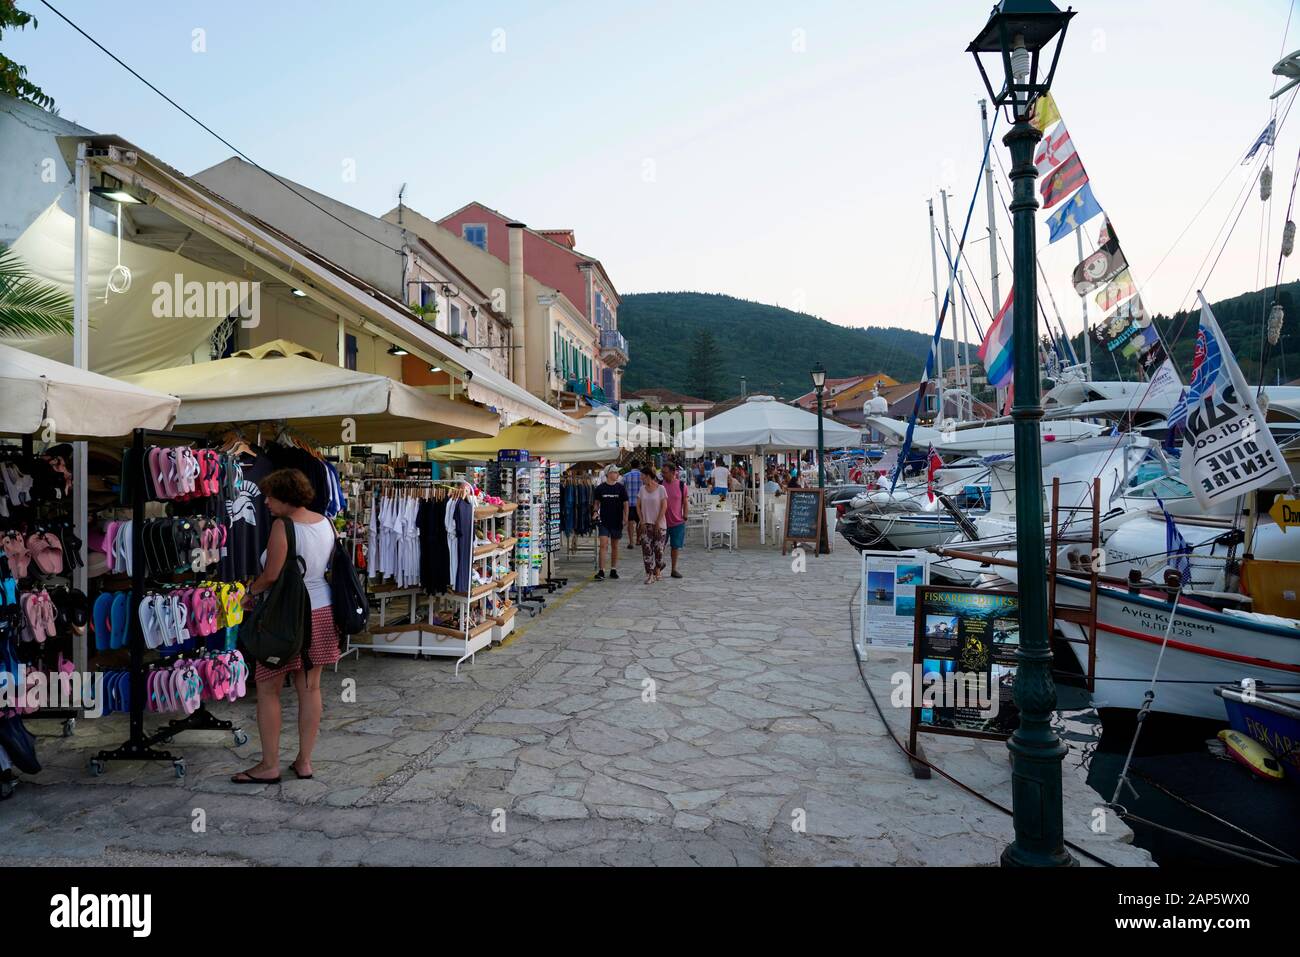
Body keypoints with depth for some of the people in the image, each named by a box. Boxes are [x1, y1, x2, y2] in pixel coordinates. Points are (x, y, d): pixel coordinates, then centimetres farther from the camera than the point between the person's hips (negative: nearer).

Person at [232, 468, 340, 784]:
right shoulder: (325, 522, 4)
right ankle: (304, 761, 21)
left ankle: (269, 766, 15)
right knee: (310, 689, 12)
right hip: (322, 614, 7)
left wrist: (250, 592, 1)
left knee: (267, 690, 8)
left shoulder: (283, 526, -18)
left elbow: (270, 576, -17)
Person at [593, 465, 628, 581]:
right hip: (603, 521, -1)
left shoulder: (621, 488, 1)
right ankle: (600, 571, -9)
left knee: (615, 546, 10)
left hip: (617, 522, 1)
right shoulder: (600, 488, 0)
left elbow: (625, 504, 4)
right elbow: (597, 502, 11)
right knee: (603, 545, -9)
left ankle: (613, 570, 21)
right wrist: (596, 512, -6)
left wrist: (625, 518, -6)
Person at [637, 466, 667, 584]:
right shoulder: (642, 489, 7)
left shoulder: (660, 488, -6)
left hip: (659, 523, -3)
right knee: (646, 548, -5)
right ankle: (650, 574, -2)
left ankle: (657, 571, 23)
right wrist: (642, 521, -1)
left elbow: (664, 506, -7)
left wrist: (658, 522, -10)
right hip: (646, 524, 3)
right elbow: (638, 506, 8)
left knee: (658, 548, 2)